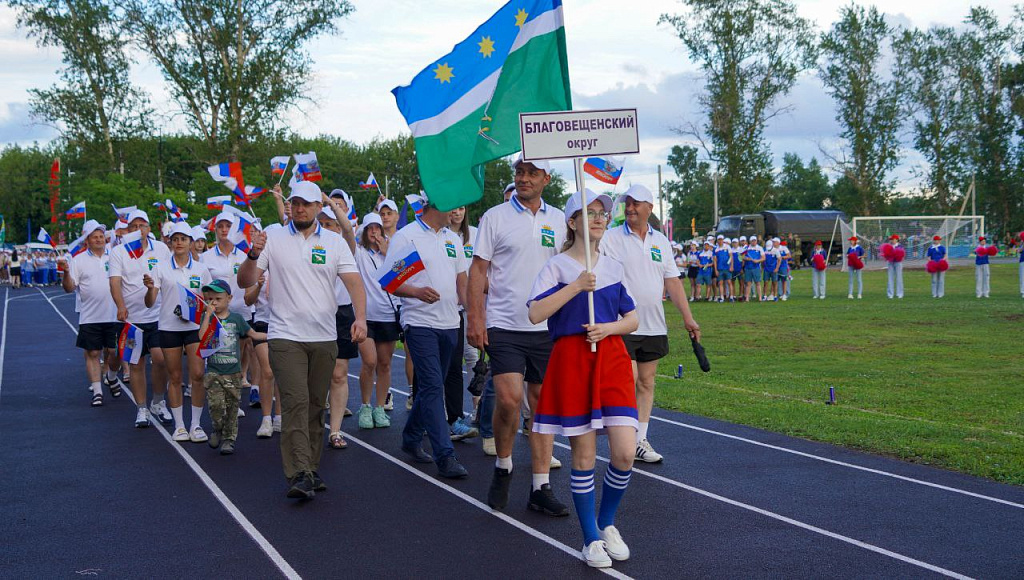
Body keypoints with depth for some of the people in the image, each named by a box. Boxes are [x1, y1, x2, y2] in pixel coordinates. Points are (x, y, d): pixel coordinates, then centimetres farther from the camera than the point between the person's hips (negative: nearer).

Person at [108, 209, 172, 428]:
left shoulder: (161, 249, 5)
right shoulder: (118, 252, 1)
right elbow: (115, 282, -9)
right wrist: (121, 306, -25)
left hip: (158, 315, 0)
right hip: (132, 317, 0)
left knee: (161, 358, -12)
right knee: (136, 364, 5)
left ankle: (158, 403, 9)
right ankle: (142, 409, 16)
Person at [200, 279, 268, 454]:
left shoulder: (236, 318, 5)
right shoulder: (207, 317, 3)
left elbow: (253, 334, 16)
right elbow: (201, 337, -14)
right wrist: (208, 314, -15)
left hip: (233, 372, 1)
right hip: (213, 371, -1)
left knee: (231, 407, 4)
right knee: (216, 403, -16)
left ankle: (228, 438, 15)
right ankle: (217, 429, 10)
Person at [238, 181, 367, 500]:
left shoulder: (335, 242, 7)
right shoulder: (272, 237, 2)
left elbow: (353, 282, -1)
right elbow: (245, 282, -2)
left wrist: (360, 317, -18)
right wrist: (254, 255, -21)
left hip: (325, 338, 3)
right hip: (286, 337, -3)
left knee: (316, 406, 10)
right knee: (296, 403, -14)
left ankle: (312, 470, 21)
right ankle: (299, 475, -17)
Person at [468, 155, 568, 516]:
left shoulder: (557, 221, 10)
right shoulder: (495, 217, 1)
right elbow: (479, 270, 0)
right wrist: (475, 319, -9)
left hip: (547, 327, 3)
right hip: (505, 324, -3)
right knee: (508, 399, -13)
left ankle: (541, 488, 12)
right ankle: (502, 467, 13)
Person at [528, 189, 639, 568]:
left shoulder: (613, 267, 12)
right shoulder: (557, 267, -1)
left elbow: (632, 320, 14)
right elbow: (535, 314, -14)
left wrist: (609, 328, -6)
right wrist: (576, 286, -18)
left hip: (612, 358, 4)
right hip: (572, 359, -3)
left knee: (625, 452, -6)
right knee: (584, 455, 1)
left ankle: (606, 523, 18)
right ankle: (591, 539, 15)